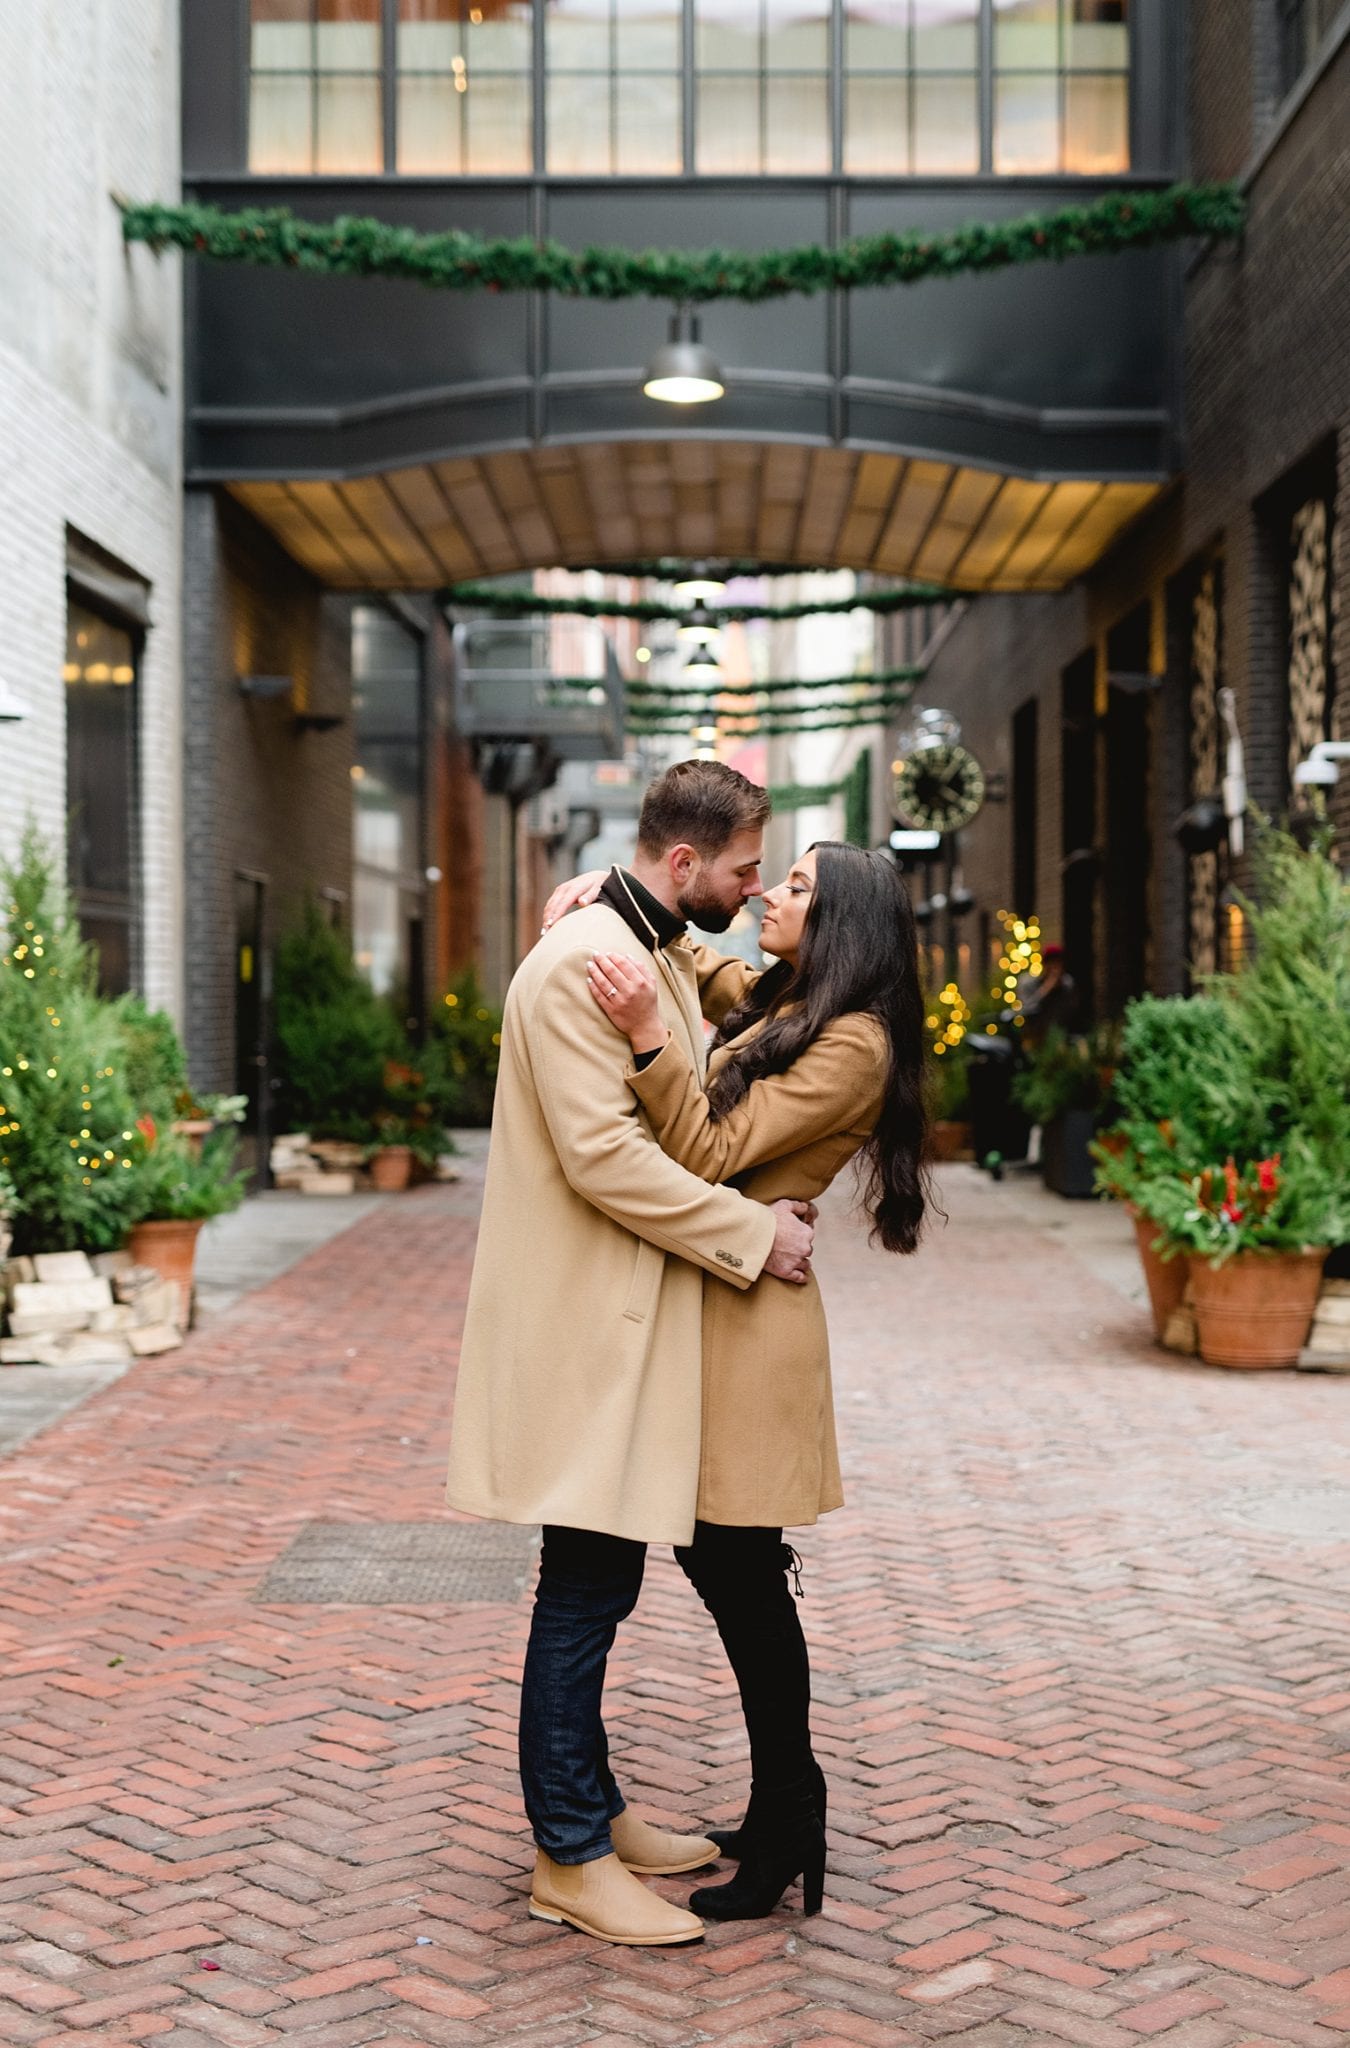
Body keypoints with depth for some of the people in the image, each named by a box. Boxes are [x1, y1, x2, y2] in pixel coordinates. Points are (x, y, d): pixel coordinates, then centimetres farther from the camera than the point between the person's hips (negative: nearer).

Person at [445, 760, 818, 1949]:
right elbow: (602, 1153, -24)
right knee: (585, 1593, -1)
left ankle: (593, 1813, 29)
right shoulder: (580, 962, -18)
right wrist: (751, 1234, -18)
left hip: (633, 1324, 10)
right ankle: (572, 1859, 10)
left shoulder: (667, 959, 14)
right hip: (583, 1328, -10)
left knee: (599, 1588, 17)